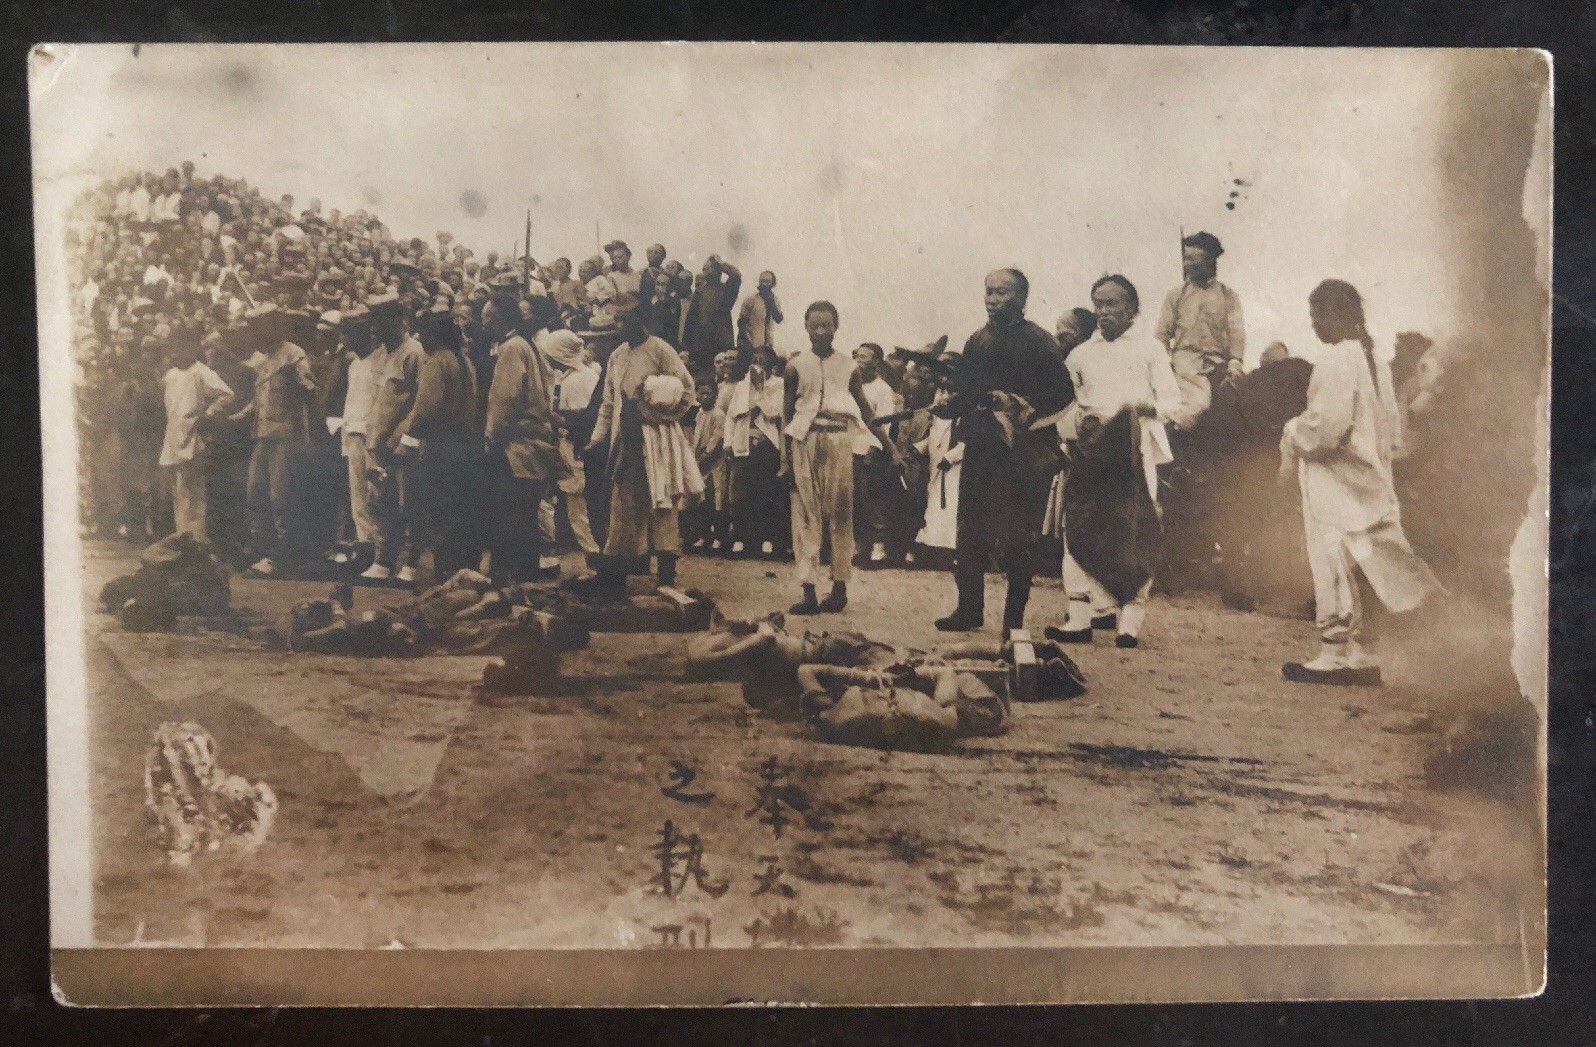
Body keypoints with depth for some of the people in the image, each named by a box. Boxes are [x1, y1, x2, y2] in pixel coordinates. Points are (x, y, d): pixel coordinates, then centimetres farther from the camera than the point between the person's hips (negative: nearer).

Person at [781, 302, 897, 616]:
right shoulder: (796, 366, 4)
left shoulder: (848, 366, 7)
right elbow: (787, 415, 5)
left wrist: (890, 445, 5)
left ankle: (840, 586, 10)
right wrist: (785, 459, -1)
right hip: (805, 441, -1)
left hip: (839, 440, 1)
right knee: (806, 514, -2)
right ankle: (808, 591, -1)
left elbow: (866, 413, 10)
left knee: (840, 513, 3)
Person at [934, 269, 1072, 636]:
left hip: (1020, 451, -5)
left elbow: (1063, 393, -8)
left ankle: (1015, 618, 8)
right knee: (970, 534, 7)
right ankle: (969, 609, 17)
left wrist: (1024, 406, -19)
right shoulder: (977, 341, 16)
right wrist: (947, 402, -4)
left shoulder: (1039, 341, -2)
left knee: (1017, 537, -1)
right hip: (978, 448, 5)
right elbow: (960, 391, 17)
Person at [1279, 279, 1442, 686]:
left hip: (1334, 479, -9)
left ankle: (1335, 655, 6)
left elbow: (1325, 425, -23)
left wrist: (1293, 434, -5)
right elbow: (1389, 422, 15)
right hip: (1370, 477, 9)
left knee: (1331, 567, 0)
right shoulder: (1374, 359, 11)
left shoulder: (1334, 360, -17)